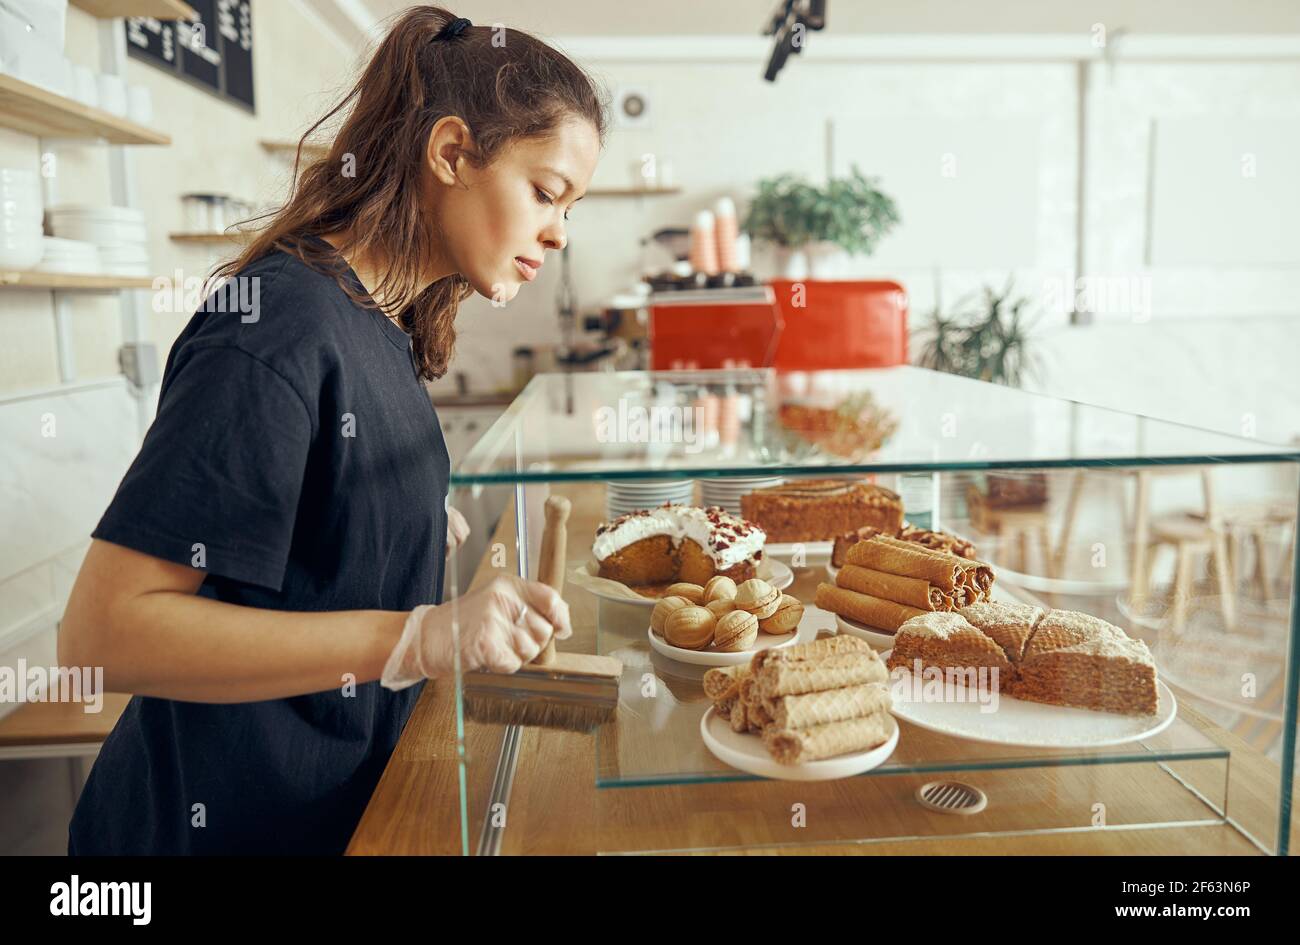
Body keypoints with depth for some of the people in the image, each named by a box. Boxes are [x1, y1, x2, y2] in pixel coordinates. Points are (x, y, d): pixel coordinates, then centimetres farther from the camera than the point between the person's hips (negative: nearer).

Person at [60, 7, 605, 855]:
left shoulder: (384, 328, 2)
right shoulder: (281, 321, -25)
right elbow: (102, 632, -27)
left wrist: (424, 526, 0)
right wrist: (420, 637, -33)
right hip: (222, 819, -8)